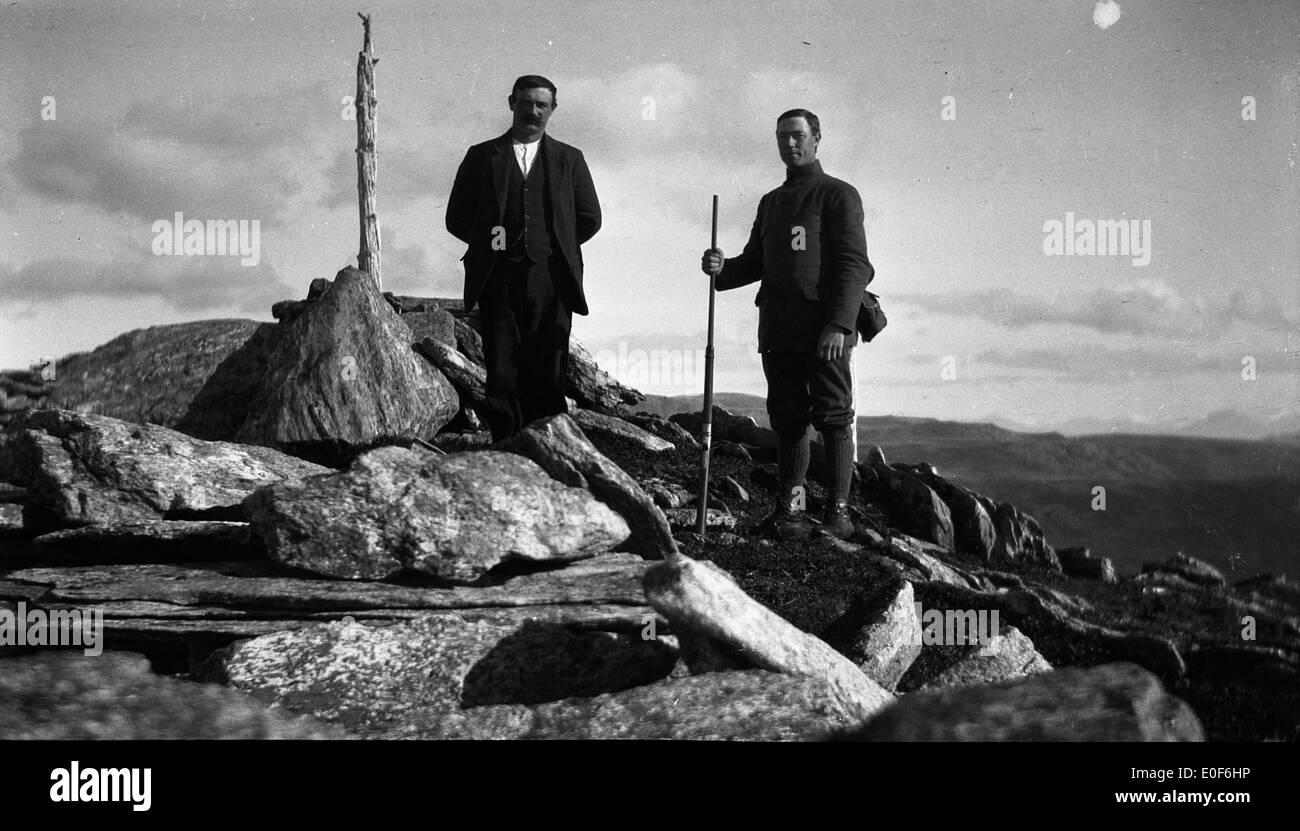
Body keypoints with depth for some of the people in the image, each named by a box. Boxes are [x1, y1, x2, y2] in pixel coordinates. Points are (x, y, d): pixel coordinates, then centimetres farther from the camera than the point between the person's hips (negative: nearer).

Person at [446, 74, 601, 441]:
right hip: (498, 280, 0)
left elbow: (589, 219, 15)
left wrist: (554, 246, 8)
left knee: (548, 374, -4)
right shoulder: (481, 157, 13)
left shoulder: (569, 159, 15)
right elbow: (457, 218, 12)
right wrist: (492, 243, 3)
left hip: (550, 281, 0)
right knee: (502, 374, -5)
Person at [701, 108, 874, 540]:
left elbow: (854, 265, -8)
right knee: (788, 420, 6)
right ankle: (790, 509, 10)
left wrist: (838, 325, -19)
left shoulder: (838, 195, 1)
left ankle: (838, 511, -2)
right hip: (778, 330, 6)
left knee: (833, 418, -6)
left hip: (825, 329, -6)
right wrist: (722, 267, 1)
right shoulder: (770, 202, 22)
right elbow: (754, 262, 25)